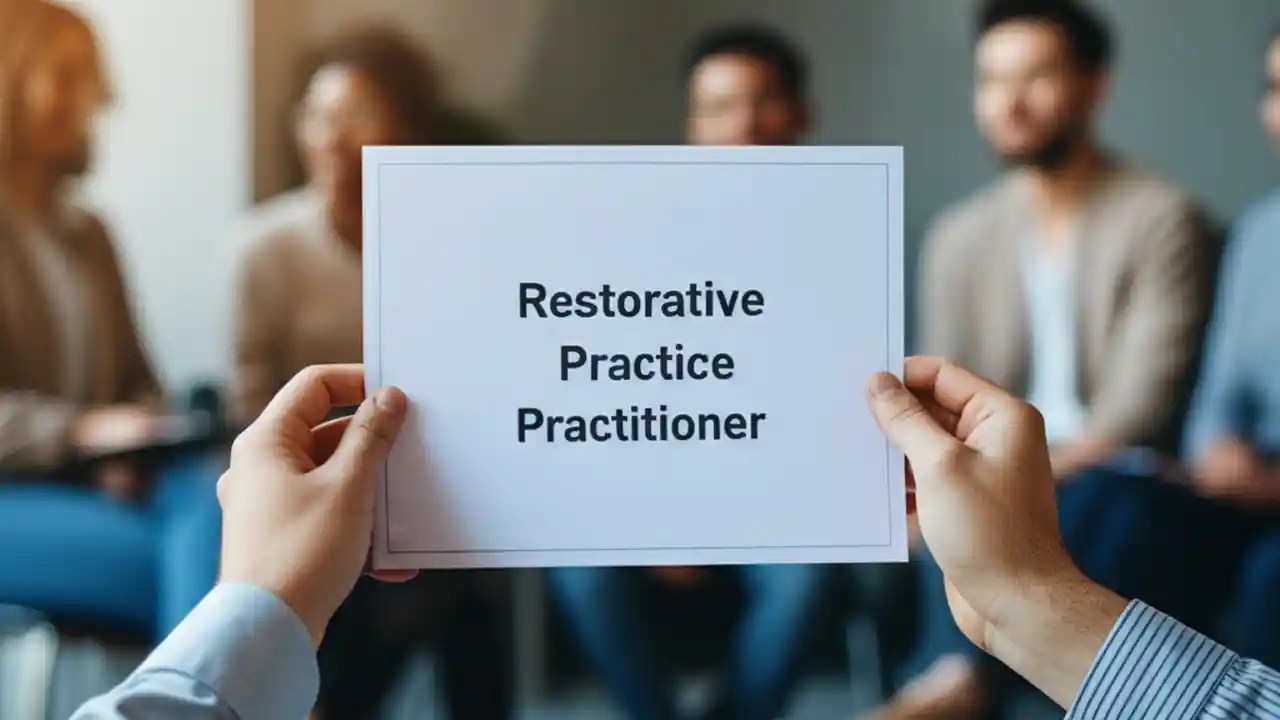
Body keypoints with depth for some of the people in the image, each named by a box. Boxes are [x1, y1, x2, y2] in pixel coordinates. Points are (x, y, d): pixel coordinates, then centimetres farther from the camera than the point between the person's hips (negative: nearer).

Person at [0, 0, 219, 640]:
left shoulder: (86, 234, 19)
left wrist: (140, 445, -5)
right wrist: (81, 432, -24)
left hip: (88, 486, 5)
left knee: (212, 498, -28)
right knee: (191, 561, -30)